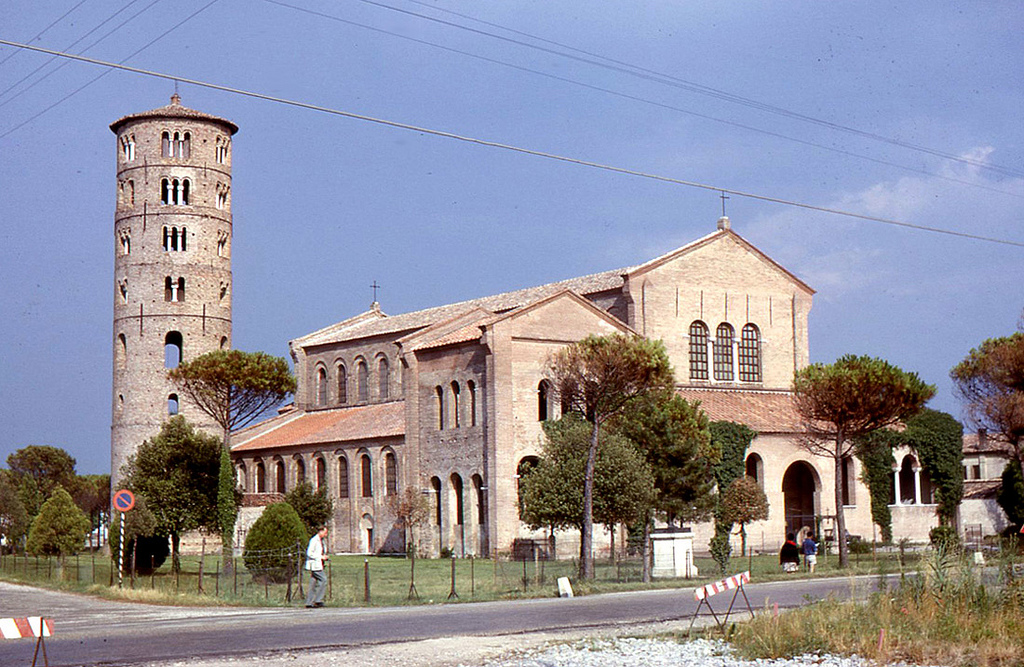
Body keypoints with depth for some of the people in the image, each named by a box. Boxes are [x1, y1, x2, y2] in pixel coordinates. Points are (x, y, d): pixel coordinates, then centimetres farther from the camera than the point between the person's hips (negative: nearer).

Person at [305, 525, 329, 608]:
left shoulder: (321, 541, 18)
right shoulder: (314, 540, -11)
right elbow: (309, 553, -17)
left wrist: (324, 556, 11)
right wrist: (321, 557, -16)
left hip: (319, 565, 9)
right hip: (314, 565, -9)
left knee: (313, 584, 7)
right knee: (323, 580, -14)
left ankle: (309, 603, 7)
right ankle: (318, 600, -12)